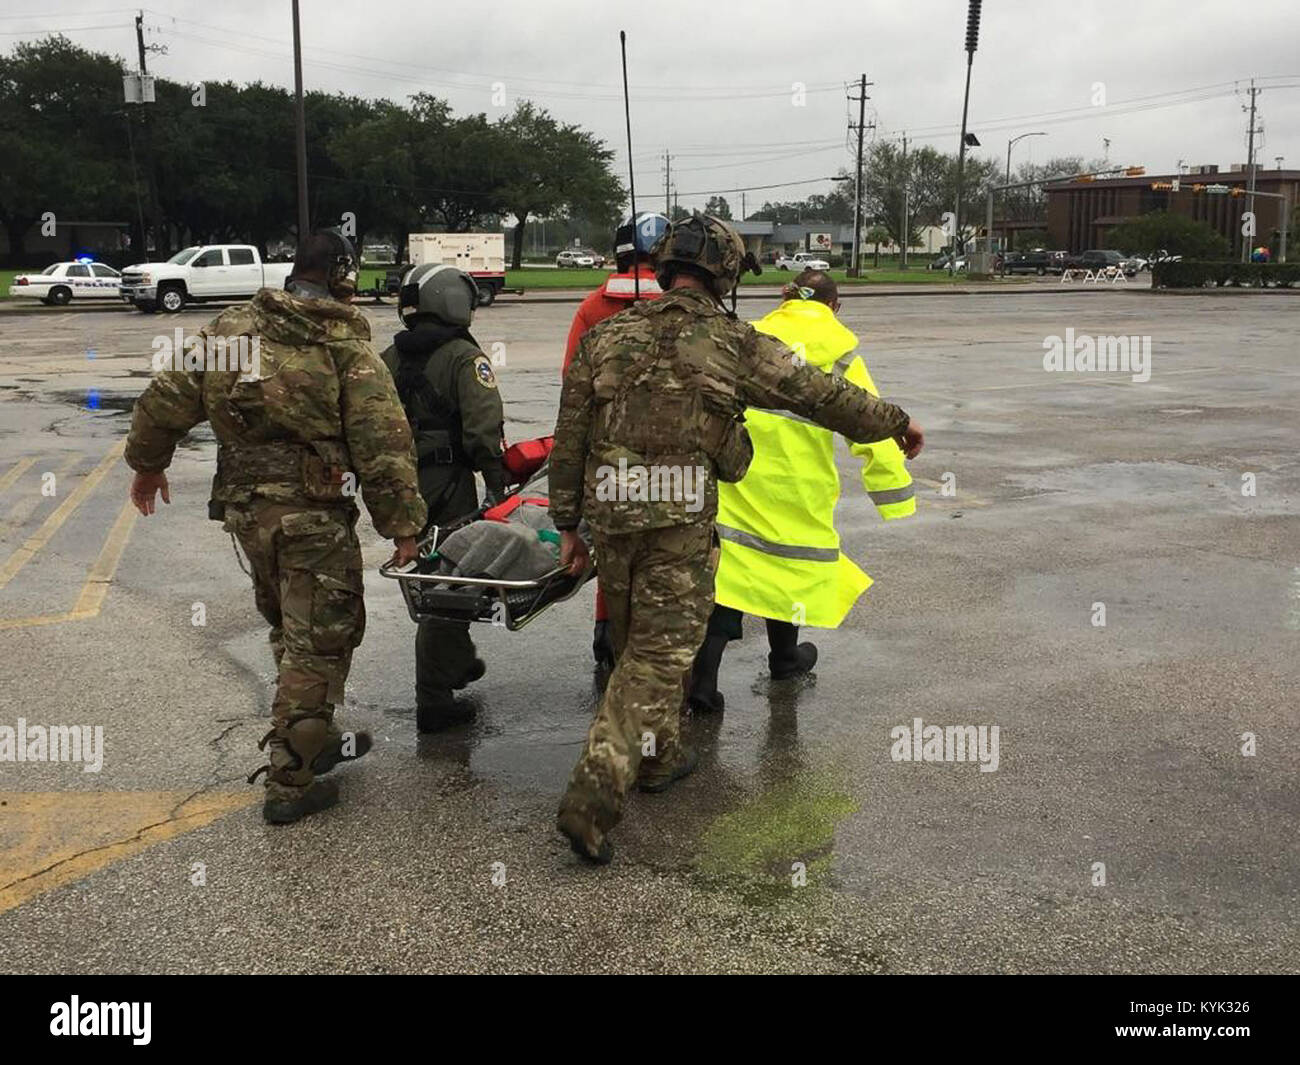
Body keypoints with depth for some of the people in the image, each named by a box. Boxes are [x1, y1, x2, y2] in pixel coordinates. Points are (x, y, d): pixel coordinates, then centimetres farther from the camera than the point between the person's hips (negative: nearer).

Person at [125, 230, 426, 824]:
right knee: (318, 643, 3)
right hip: (313, 515, -6)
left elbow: (164, 401, 7)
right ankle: (289, 783, 7)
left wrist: (147, 464, 23)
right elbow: (384, 446, -12)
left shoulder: (229, 330, 4)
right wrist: (402, 525, -5)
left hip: (244, 509, 6)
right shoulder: (350, 351, -9)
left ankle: (315, 740, 37)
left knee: (290, 630, 23)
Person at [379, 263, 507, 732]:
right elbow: (483, 428, -19)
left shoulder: (388, 359, 10)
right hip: (447, 484, -7)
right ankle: (434, 702, 2)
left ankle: (459, 660, 42)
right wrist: (497, 482, -11)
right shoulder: (463, 356, -10)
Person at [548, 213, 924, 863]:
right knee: (657, 656, 0)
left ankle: (656, 756, 40)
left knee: (637, 643, 22)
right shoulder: (732, 345, -3)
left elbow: (569, 440, 8)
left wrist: (568, 524, 15)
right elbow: (821, 395, 5)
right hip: (681, 524, -5)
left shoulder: (604, 338, 7)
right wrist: (896, 423, 20)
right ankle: (592, 801, -8)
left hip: (611, 516, 5)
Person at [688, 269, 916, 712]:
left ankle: (702, 676, -5)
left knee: (730, 566, 2)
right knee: (791, 557, 18)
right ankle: (785, 657, 38)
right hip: (796, 482, -2)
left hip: (736, 476, 2)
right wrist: (895, 494, 1)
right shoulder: (836, 346, 1)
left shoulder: (750, 335, 10)